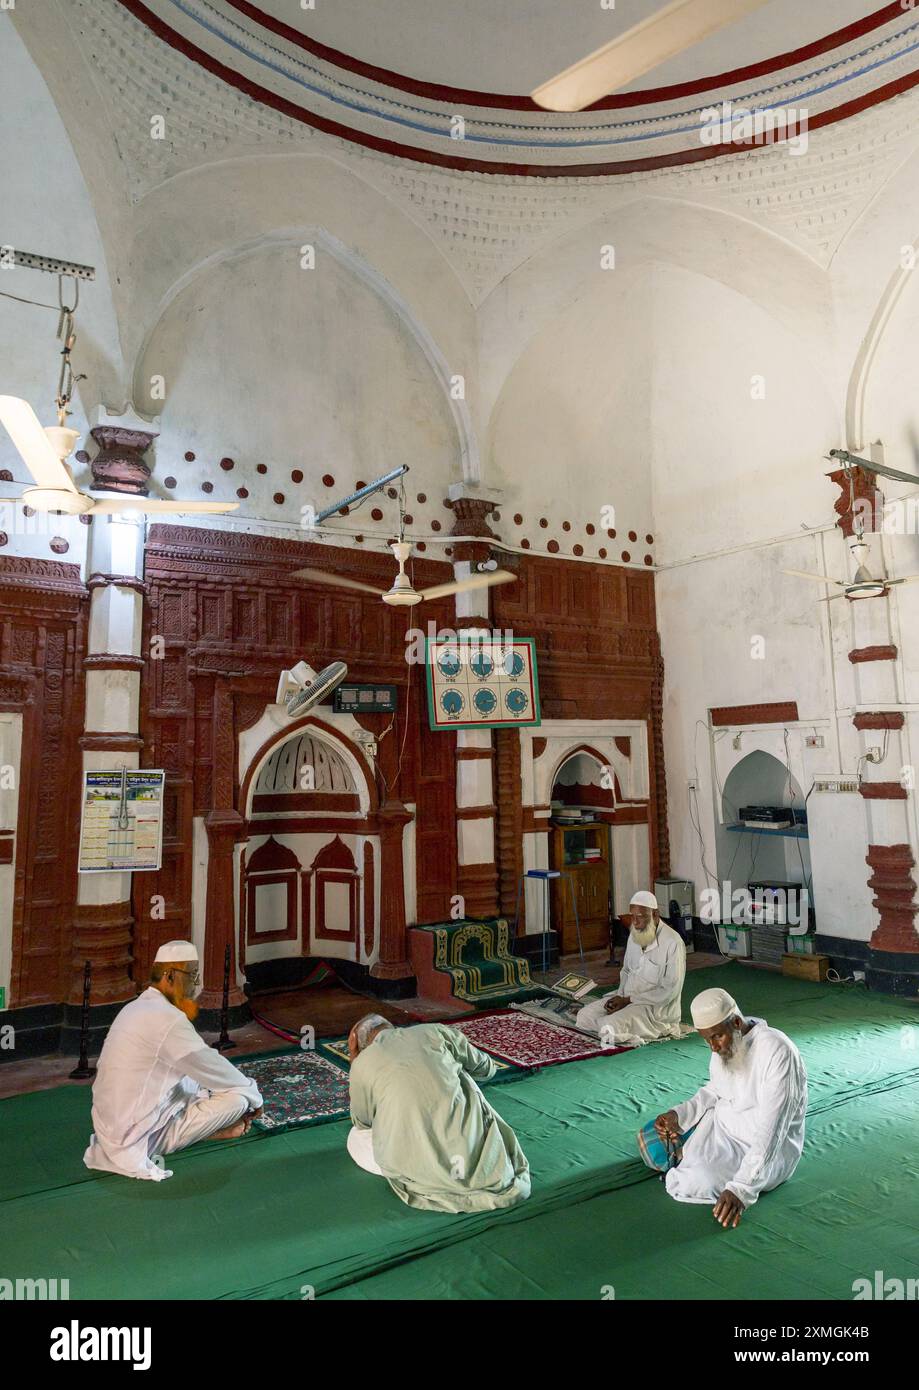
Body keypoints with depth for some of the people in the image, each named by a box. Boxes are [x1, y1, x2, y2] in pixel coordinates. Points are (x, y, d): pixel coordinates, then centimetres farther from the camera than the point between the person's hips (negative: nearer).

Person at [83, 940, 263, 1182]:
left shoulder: (137, 1007, 7)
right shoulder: (166, 1018, -22)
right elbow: (216, 1071, -15)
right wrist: (254, 1097, 0)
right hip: (136, 1140, -9)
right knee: (237, 1098, -11)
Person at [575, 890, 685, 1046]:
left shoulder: (672, 942, -20)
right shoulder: (634, 935, 5)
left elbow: (670, 991, -20)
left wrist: (629, 1000, -18)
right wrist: (620, 996, -4)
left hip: (657, 1006, -7)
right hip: (628, 998, 7)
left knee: (610, 1027, -27)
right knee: (584, 1015, -5)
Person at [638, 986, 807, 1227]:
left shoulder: (777, 1052, -30)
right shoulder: (724, 1042, -5)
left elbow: (770, 1132, -32)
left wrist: (741, 1189, -37)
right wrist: (679, 1115, -5)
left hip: (766, 1147, -7)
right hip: (721, 1122, 8)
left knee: (694, 1184, -27)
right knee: (649, 1140, 6)